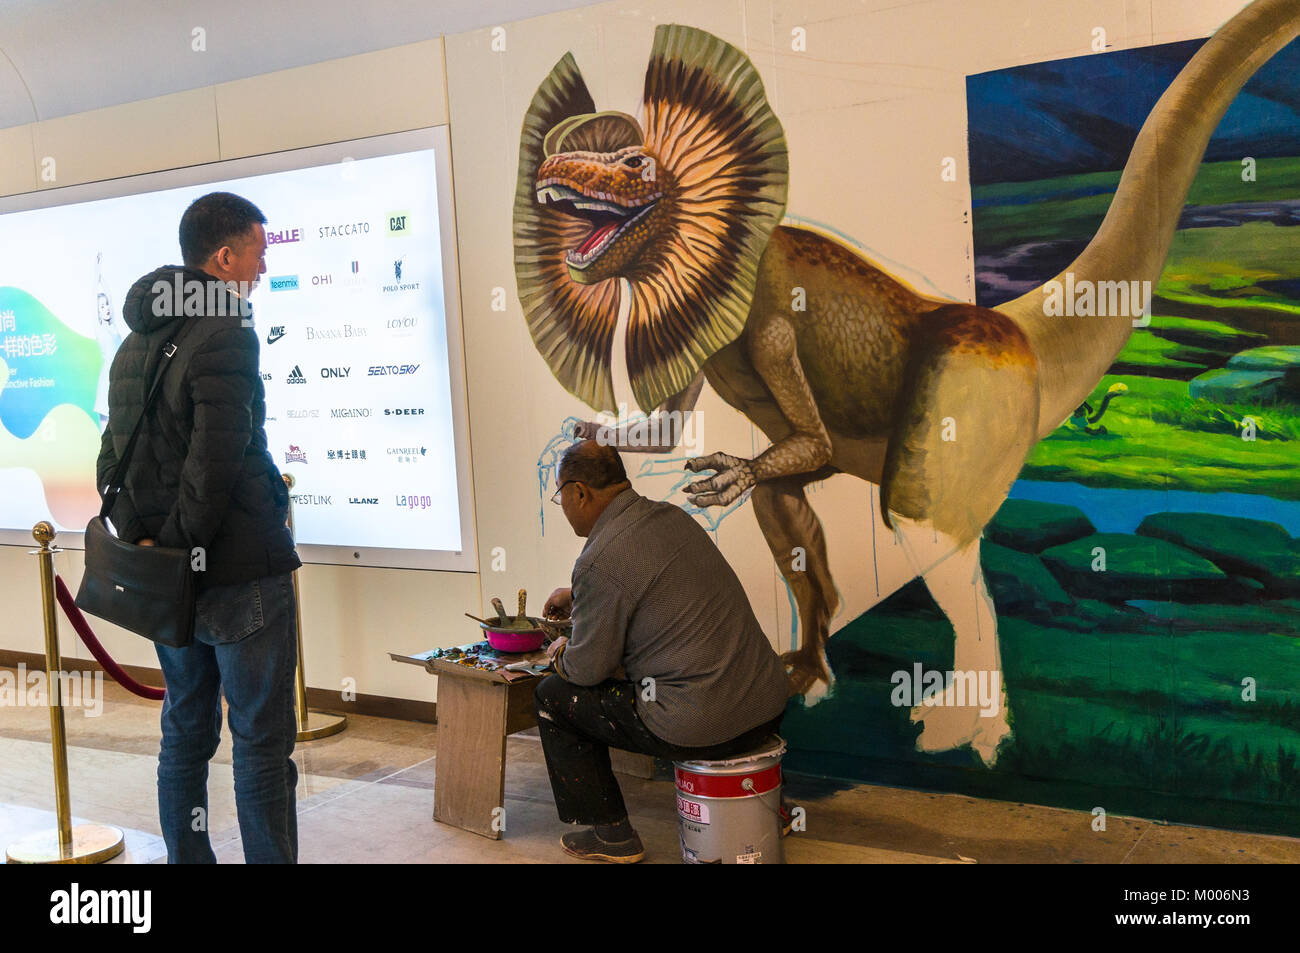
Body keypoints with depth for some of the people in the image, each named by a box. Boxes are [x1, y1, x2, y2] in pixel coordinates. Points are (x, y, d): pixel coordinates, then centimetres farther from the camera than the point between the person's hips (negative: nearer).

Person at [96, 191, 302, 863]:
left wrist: (139, 539, 5)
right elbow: (215, 464, -23)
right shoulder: (225, 335, -16)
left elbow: (113, 456, 12)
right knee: (262, 743, 0)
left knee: (185, 732, 18)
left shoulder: (136, 341, 13)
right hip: (240, 578, -9)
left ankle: (187, 859, 28)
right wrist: (180, 544, -12)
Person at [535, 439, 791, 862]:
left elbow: (588, 669, -7)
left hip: (703, 730, -8)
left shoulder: (600, 560, -16)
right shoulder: (672, 516, 9)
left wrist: (561, 654, 15)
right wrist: (576, 595, 41)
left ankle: (612, 833, 17)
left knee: (553, 696, 9)